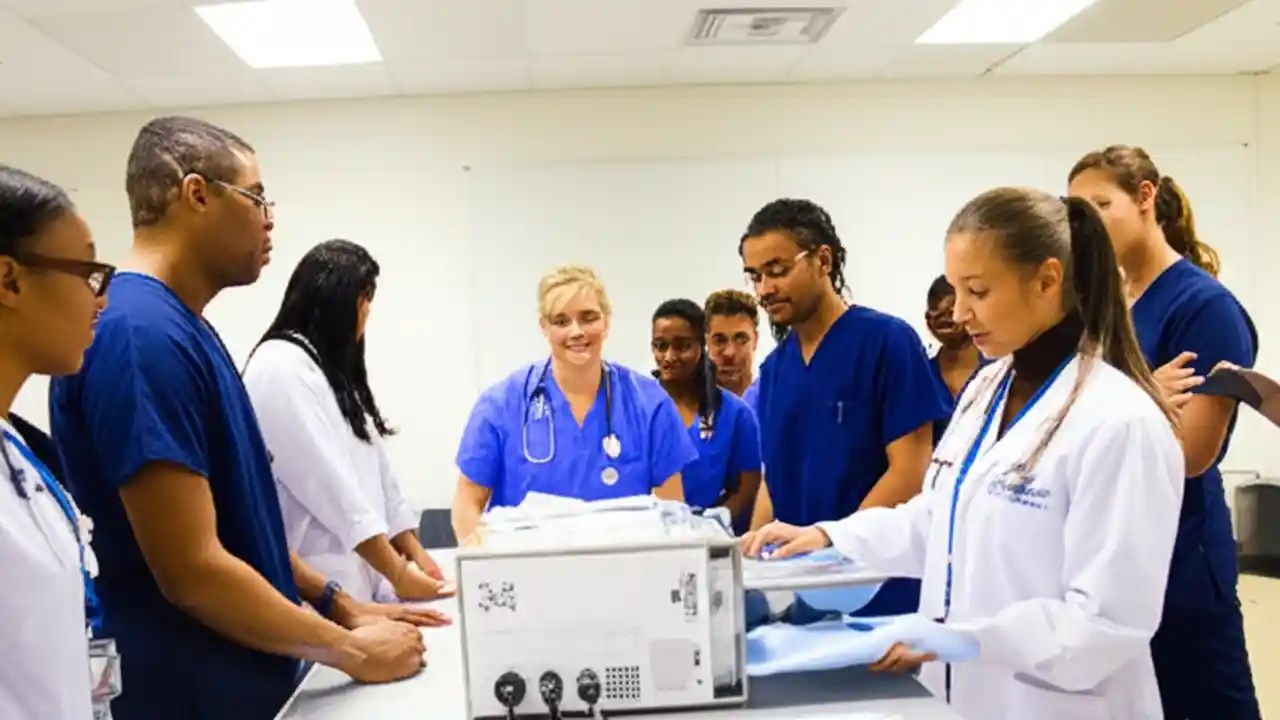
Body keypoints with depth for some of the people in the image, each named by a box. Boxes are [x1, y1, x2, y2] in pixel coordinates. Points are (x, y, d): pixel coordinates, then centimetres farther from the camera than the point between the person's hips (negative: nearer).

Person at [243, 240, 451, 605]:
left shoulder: (335, 371, 17)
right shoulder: (280, 369, -13)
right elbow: (327, 482, -19)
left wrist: (416, 554, 4)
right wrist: (397, 574, -19)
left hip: (355, 579, 8)